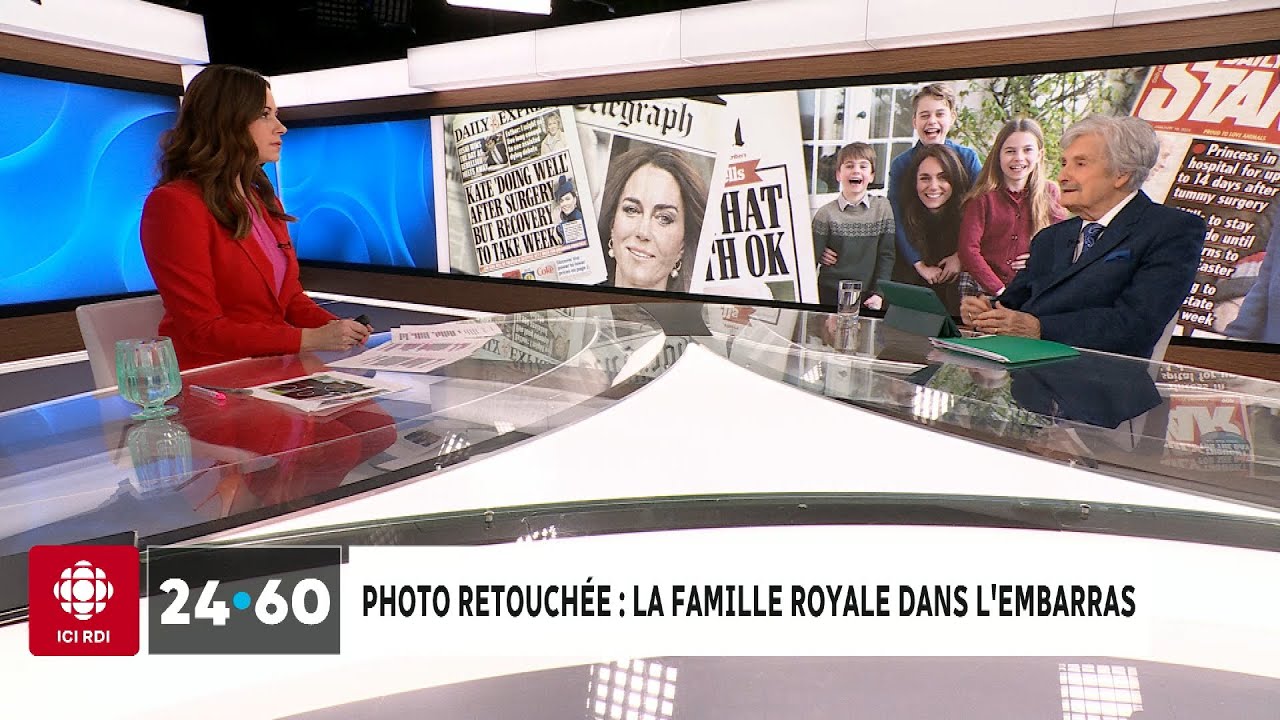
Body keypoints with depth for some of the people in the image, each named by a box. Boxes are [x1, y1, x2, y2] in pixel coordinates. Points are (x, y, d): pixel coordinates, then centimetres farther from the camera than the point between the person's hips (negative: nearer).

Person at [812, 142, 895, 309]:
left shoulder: (883, 208, 1)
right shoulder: (826, 213, -4)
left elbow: (887, 255, 0)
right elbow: (813, 255, -3)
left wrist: (878, 293, -7)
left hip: (868, 297, 1)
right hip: (832, 295, -1)